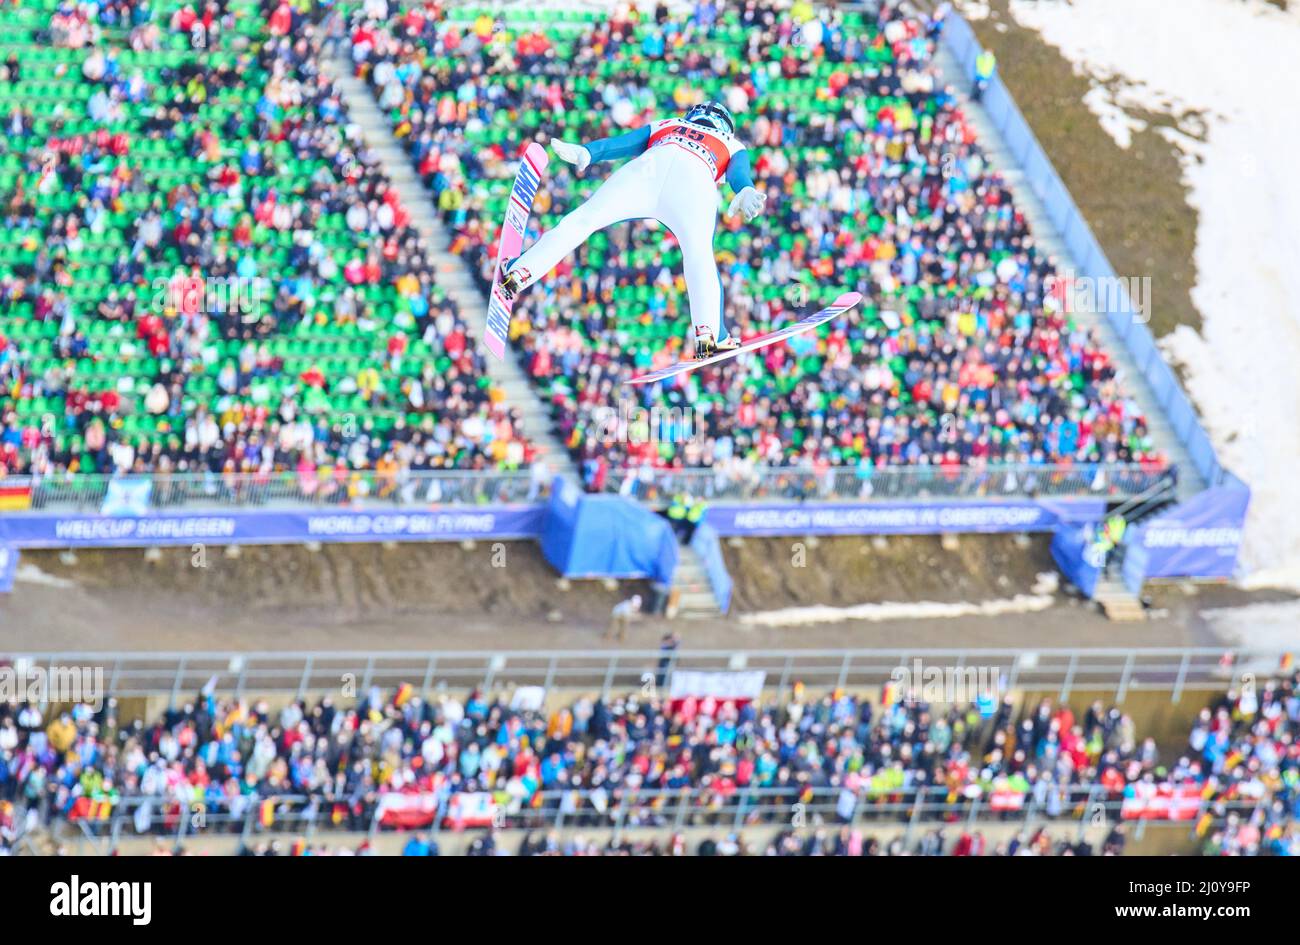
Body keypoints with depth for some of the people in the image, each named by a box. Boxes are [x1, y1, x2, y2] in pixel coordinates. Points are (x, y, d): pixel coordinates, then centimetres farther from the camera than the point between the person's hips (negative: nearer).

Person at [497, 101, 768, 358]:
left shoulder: (661, 127, 43)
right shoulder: (732, 146, 38)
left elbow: (620, 143, 24)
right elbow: (739, 173, 15)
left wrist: (584, 153, 9)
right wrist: (745, 192, -6)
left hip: (649, 163, 1)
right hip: (696, 180, -1)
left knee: (581, 221, 3)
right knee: (700, 257, -2)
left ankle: (516, 274, -7)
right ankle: (710, 335, -19)